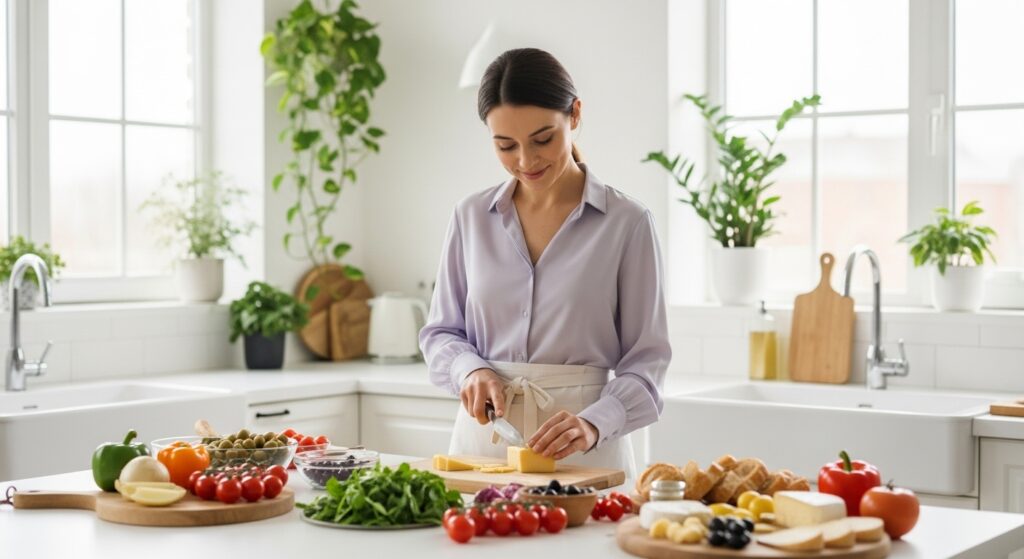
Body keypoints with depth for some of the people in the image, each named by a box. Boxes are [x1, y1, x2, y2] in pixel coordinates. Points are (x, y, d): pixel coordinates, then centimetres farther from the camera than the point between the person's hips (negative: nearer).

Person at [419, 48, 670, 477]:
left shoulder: (626, 223, -6)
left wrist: (594, 424, -24)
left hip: (584, 454, -2)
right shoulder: (471, 218, 5)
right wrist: (471, 371, -9)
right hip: (482, 441, 3)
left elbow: (646, 361, -7)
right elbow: (440, 332, 12)